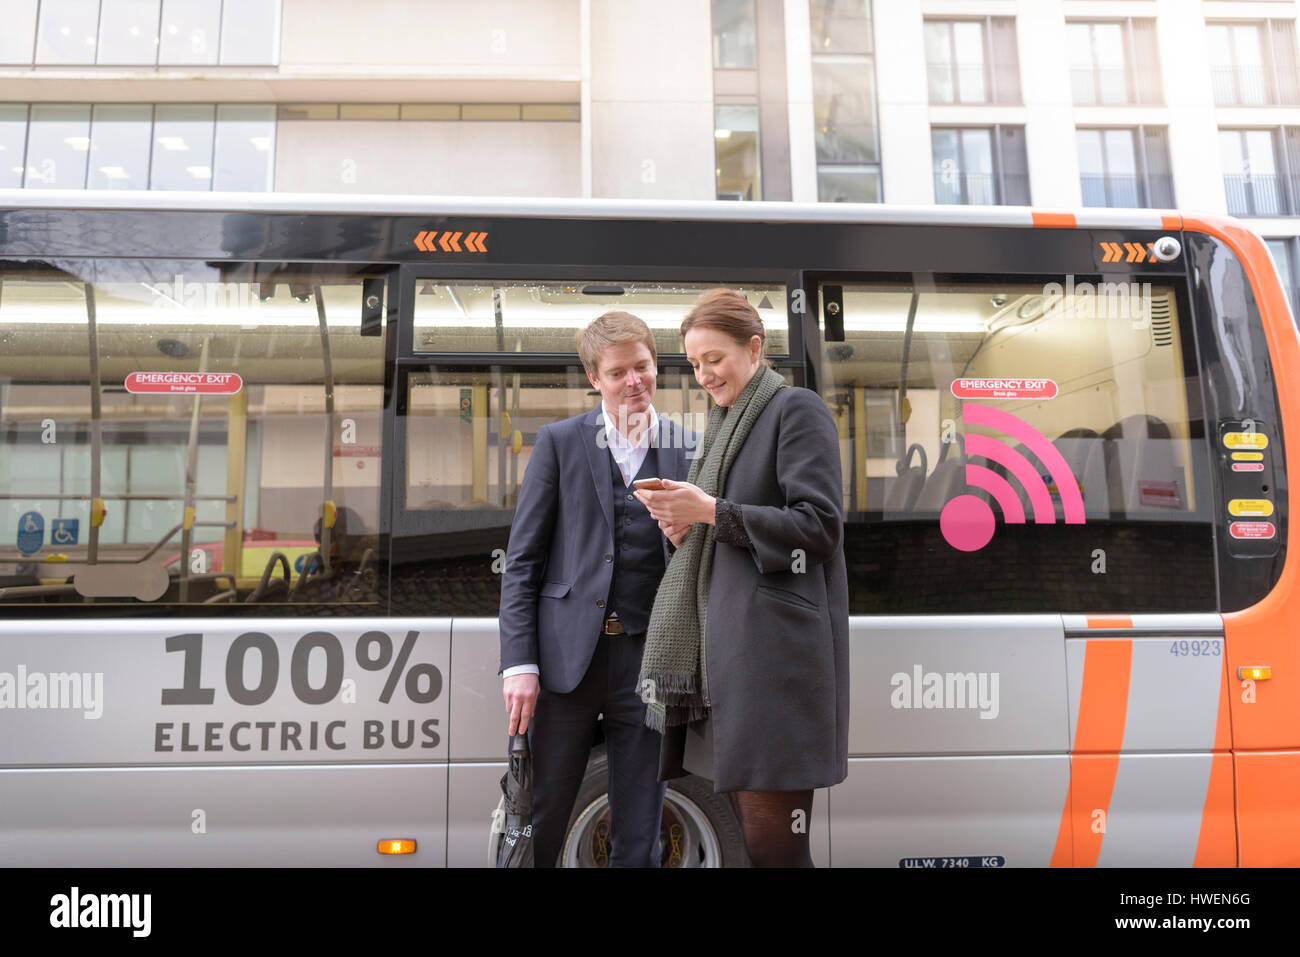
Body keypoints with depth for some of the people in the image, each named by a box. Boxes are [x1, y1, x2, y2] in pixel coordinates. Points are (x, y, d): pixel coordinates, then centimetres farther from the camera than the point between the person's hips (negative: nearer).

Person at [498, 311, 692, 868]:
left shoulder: (689, 448, 7)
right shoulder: (559, 442, 3)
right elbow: (521, 560, 1)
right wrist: (518, 664, -6)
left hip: (648, 658, 1)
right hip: (568, 657, -1)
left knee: (638, 841, 11)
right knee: (537, 827, 9)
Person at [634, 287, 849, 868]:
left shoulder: (797, 410, -2)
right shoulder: (724, 425, 22)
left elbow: (818, 525, -11)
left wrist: (711, 510, -14)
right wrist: (683, 529, 5)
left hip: (777, 645, -8)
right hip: (727, 645, 8)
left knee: (772, 844, -6)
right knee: (749, 831, 10)